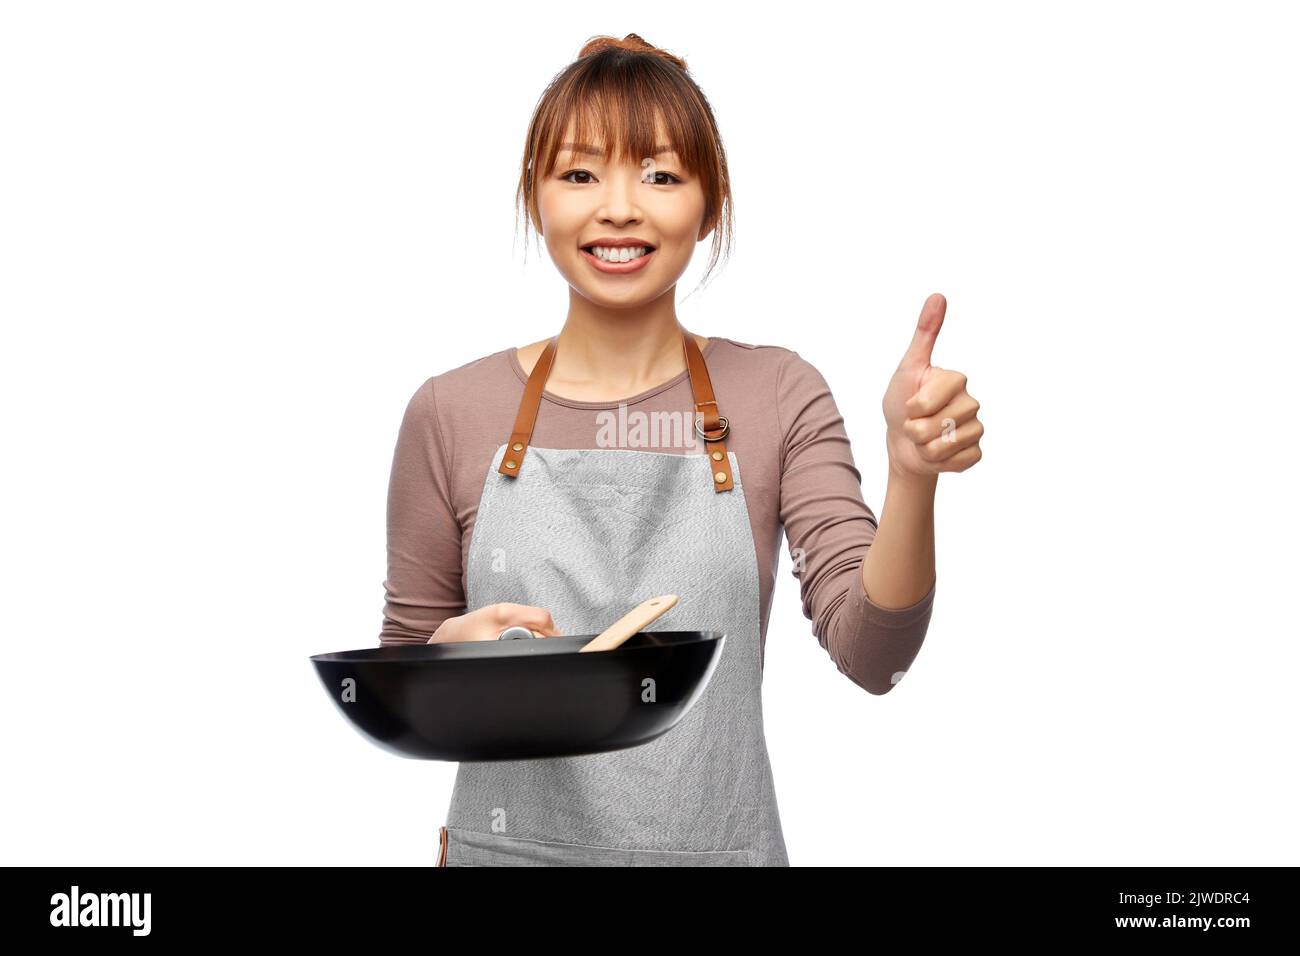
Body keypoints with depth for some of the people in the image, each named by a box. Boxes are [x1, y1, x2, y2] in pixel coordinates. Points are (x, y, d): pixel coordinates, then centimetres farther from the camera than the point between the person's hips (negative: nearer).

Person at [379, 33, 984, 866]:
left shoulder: (778, 397, -4)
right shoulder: (452, 413, -4)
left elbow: (870, 655, -13)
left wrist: (912, 476, -28)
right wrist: (452, 653, -17)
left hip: (720, 842, 0)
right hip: (510, 842, 0)